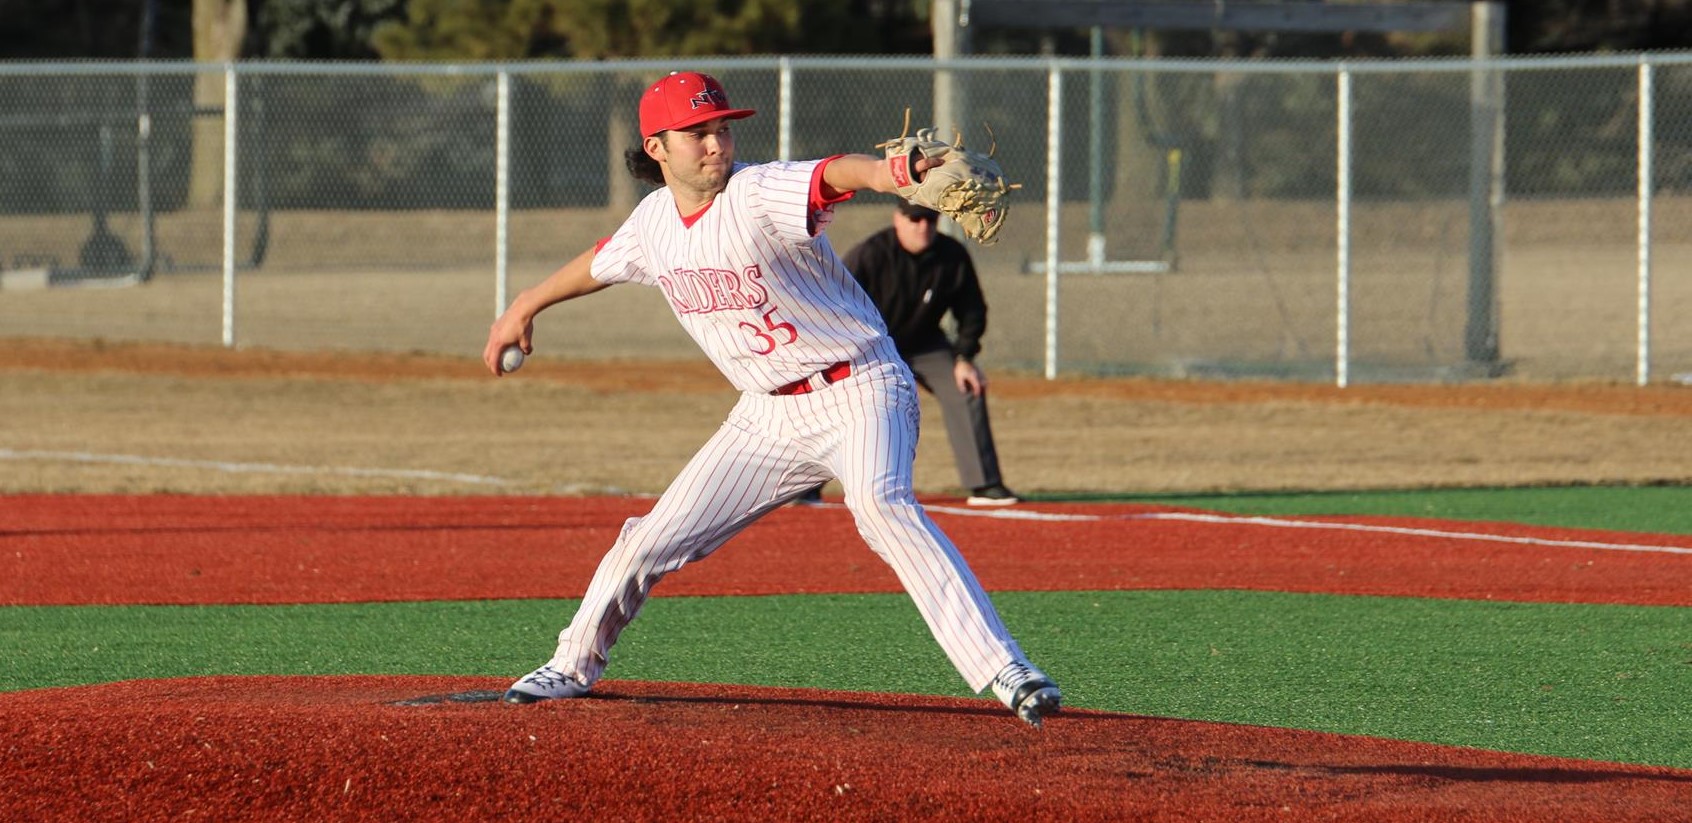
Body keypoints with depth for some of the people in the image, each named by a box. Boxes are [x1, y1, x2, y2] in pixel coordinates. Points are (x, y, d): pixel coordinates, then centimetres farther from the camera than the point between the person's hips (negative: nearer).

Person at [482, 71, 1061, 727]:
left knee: (880, 504, -33)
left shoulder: (759, 194, -18)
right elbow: (599, 264, 25)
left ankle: (1003, 669, -40)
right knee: (654, 538, 7)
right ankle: (576, 665, 32)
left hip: (860, 390, -7)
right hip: (769, 414, 7)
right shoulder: (654, 221, 3)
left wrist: (884, 173, -63)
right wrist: (523, 309, 41)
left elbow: (831, 176, -40)